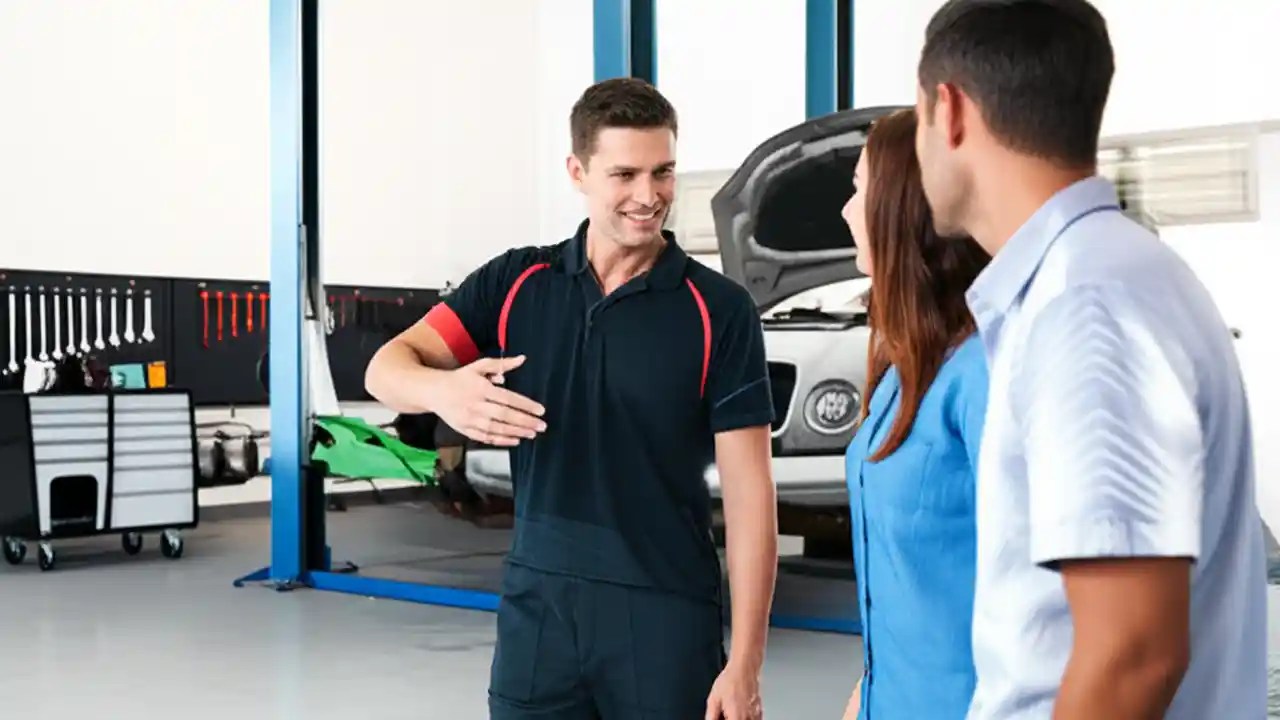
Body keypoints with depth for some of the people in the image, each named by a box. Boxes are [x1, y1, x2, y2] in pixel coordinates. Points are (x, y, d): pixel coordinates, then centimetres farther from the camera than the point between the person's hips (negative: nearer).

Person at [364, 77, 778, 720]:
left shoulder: (718, 310, -6)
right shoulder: (515, 284, 3)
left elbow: (748, 493, -7)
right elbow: (388, 368, -5)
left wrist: (745, 664, -11)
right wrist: (444, 391, -29)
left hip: (667, 617, -2)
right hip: (534, 606, 3)